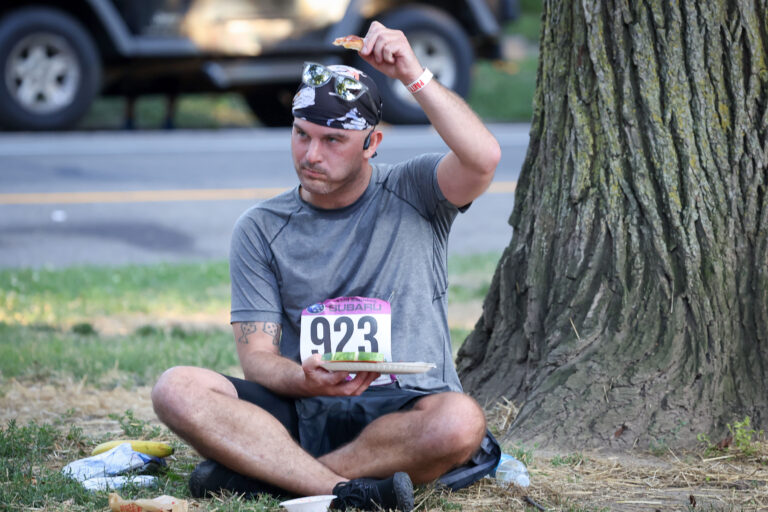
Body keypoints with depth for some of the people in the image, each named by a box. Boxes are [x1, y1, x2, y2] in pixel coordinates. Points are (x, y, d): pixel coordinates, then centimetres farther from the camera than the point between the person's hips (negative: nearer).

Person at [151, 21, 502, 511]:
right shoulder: (260, 230, 9)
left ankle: (257, 471, -26)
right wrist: (305, 381, -20)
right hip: (302, 412, 2)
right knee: (176, 390, -23)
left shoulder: (414, 195, 4)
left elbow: (483, 158, -18)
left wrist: (415, 76, -20)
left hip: (405, 413, -2)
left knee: (460, 420, -37)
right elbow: (256, 355, 2)